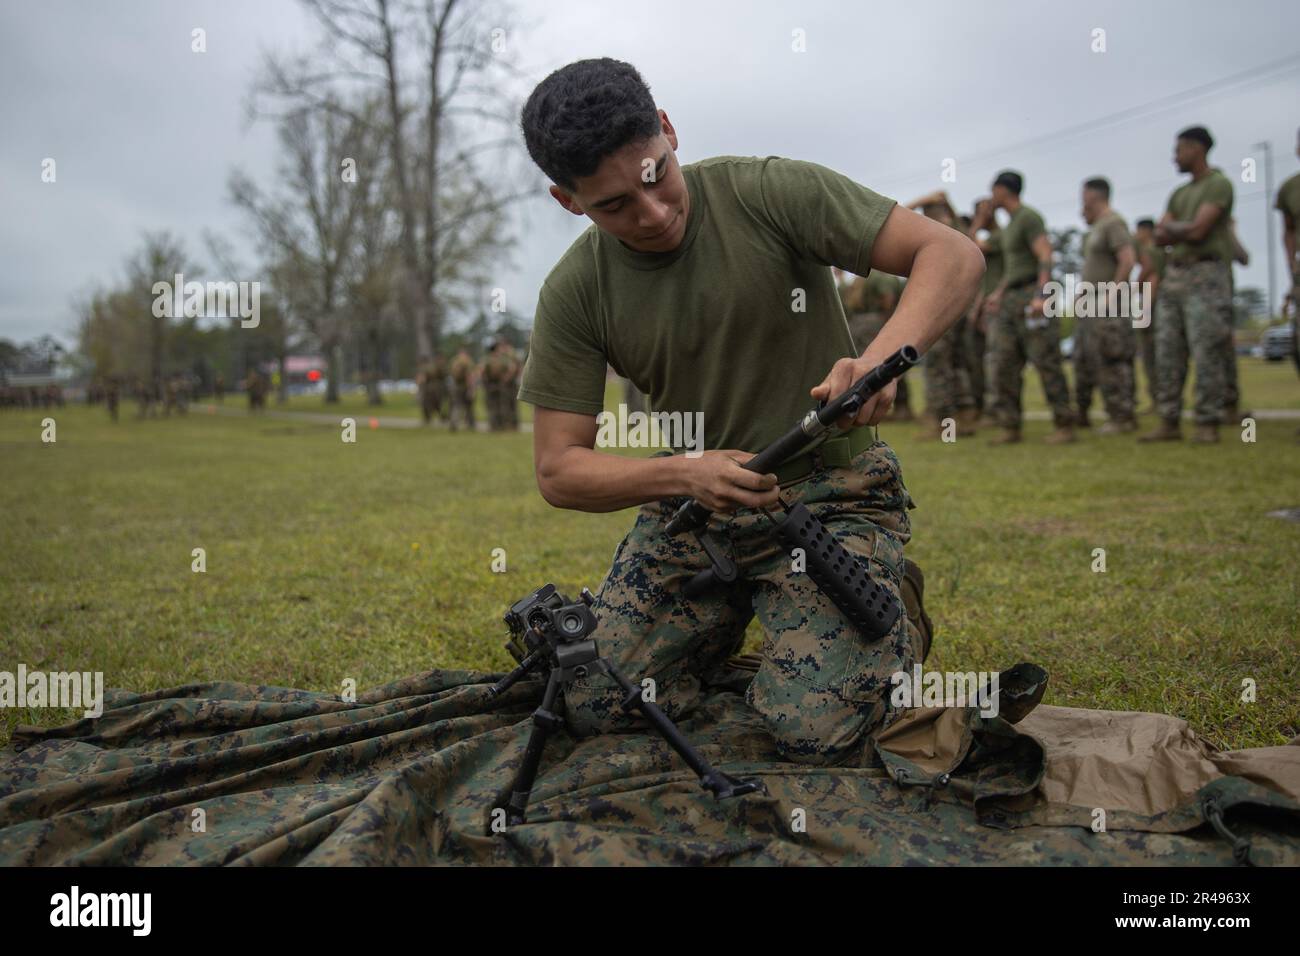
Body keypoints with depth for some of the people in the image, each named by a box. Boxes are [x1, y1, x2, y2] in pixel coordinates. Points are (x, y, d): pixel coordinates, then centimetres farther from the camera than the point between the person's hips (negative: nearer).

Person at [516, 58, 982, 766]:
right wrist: (682, 474, -24)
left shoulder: (769, 194, -13)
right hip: (692, 503, 4)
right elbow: (557, 471, -5)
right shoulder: (573, 294, -5)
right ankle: (727, 620, 21)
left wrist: (883, 357, -36)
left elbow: (953, 255, -15)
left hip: (830, 493, -3)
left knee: (814, 733, -20)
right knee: (593, 710, -8)